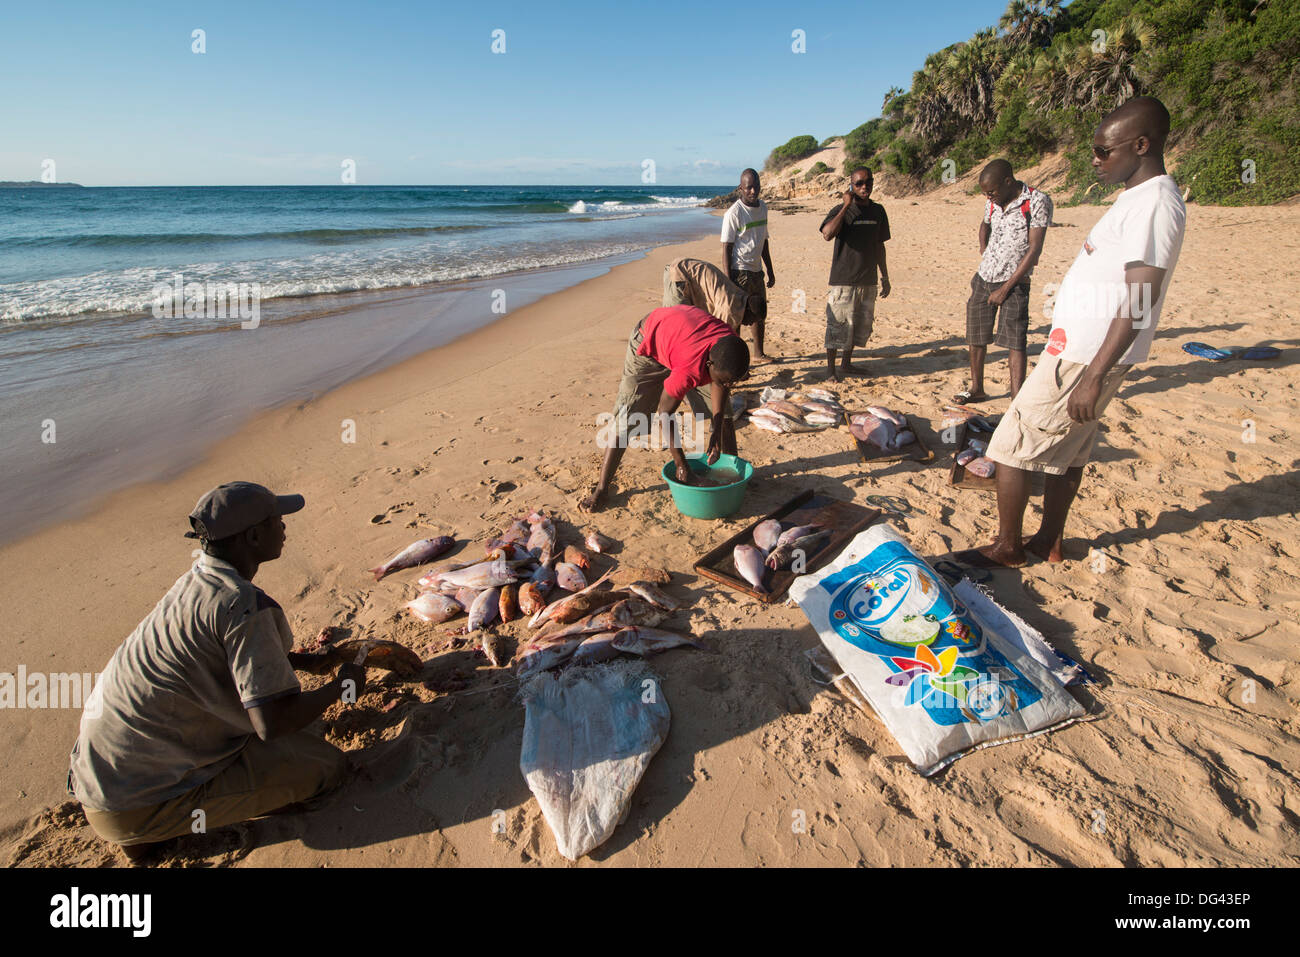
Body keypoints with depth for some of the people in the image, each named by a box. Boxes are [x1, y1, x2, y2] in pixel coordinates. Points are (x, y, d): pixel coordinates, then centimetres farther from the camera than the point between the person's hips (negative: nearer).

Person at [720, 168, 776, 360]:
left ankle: (759, 353, 32)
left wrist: (770, 270, 20)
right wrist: (728, 281, -19)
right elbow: (726, 248, -13)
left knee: (760, 314, 17)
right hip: (740, 272, -8)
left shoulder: (763, 207, 11)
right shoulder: (734, 213, -12)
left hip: (757, 271, 8)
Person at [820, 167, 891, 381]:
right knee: (838, 325, -3)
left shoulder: (878, 211, 10)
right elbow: (827, 234, -28)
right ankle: (830, 368, 9)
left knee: (861, 325, 12)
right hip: (843, 281, -6)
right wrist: (847, 205, -22)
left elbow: (879, 245, 18)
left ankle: (847, 363, 27)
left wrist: (885, 277, 18)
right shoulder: (841, 210, -7)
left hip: (868, 281, 6)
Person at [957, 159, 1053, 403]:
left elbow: (1035, 249, -14)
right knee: (976, 337, 10)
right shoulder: (993, 202, 7)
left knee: (1015, 341, -9)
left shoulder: (1037, 201, -11)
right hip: (983, 279, 6)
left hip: (1013, 282, -6)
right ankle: (976, 389, 25)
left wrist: (1005, 289, -15)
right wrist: (983, 249, 11)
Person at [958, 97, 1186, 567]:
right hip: (1078, 350, 10)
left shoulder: (1156, 203, -17)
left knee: (1011, 445, -4)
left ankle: (1006, 547, 10)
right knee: (1066, 450, 16)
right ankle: (1048, 541, 29)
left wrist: (1095, 375, -26)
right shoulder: (1137, 197, 15)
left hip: (1084, 358, -10)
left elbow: (1140, 301, -24)